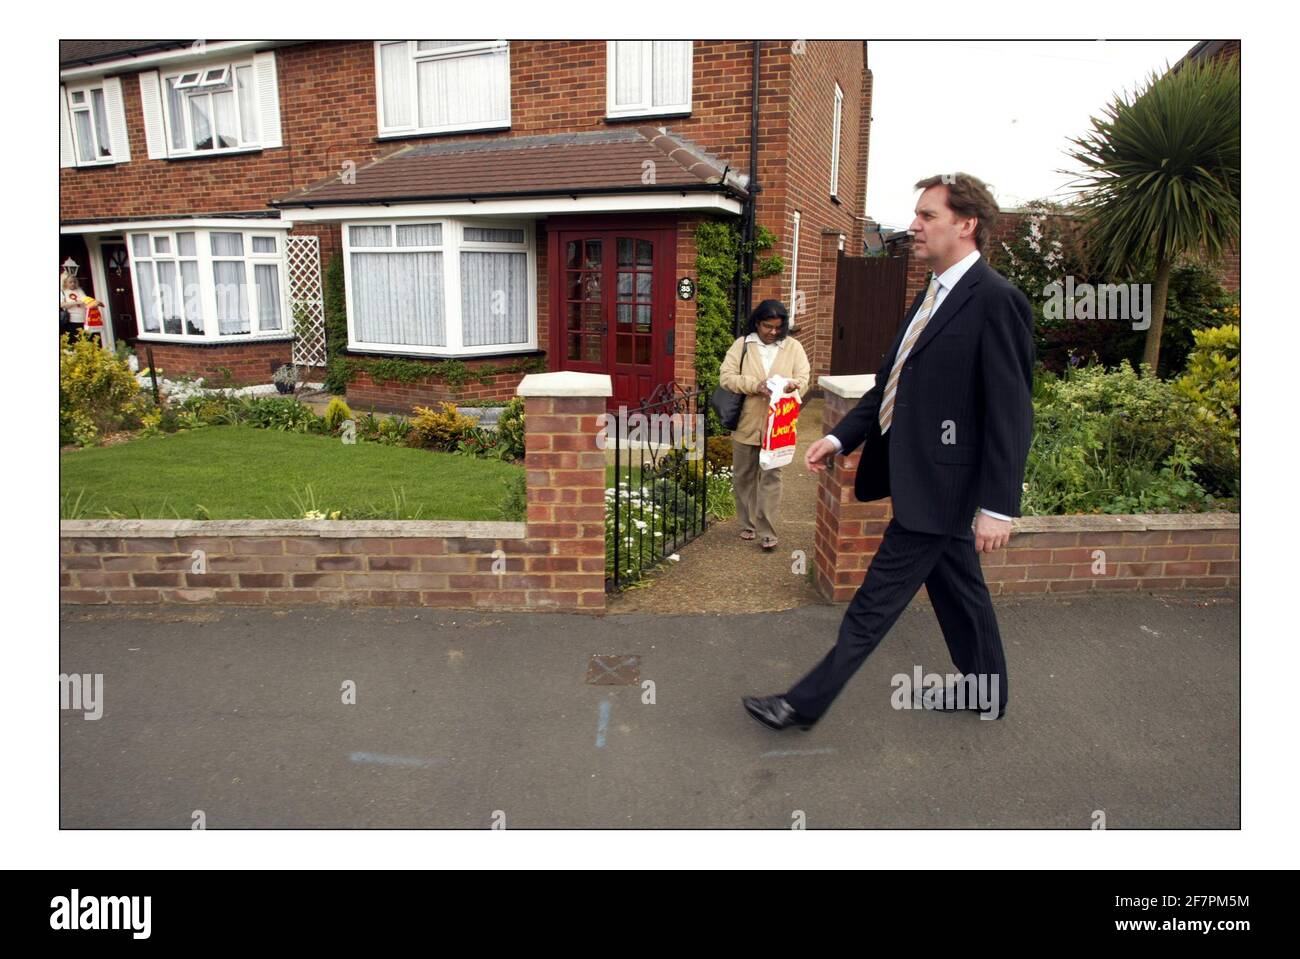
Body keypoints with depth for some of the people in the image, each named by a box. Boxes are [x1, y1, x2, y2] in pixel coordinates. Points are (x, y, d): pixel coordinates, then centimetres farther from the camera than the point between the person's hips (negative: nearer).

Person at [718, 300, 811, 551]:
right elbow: (726, 376, -6)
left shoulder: (793, 347, 4)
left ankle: (767, 531, 5)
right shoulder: (742, 345, 2)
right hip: (745, 424, 1)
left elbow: (803, 379, 0)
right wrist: (755, 385, -20)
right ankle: (748, 524, 27)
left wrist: (791, 386, -24)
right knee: (743, 476, 11)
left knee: (771, 477, 0)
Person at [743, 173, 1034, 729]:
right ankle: (985, 690, 40)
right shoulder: (932, 296, 12)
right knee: (957, 587, 21)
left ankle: (806, 704, 11)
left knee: (877, 600, 0)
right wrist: (840, 438, 7)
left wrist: (998, 507, -18)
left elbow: (1010, 413, -18)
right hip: (918, 474, 9)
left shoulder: (995, 301, -16)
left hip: (939, 482, -9)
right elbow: (891, 384, 15)